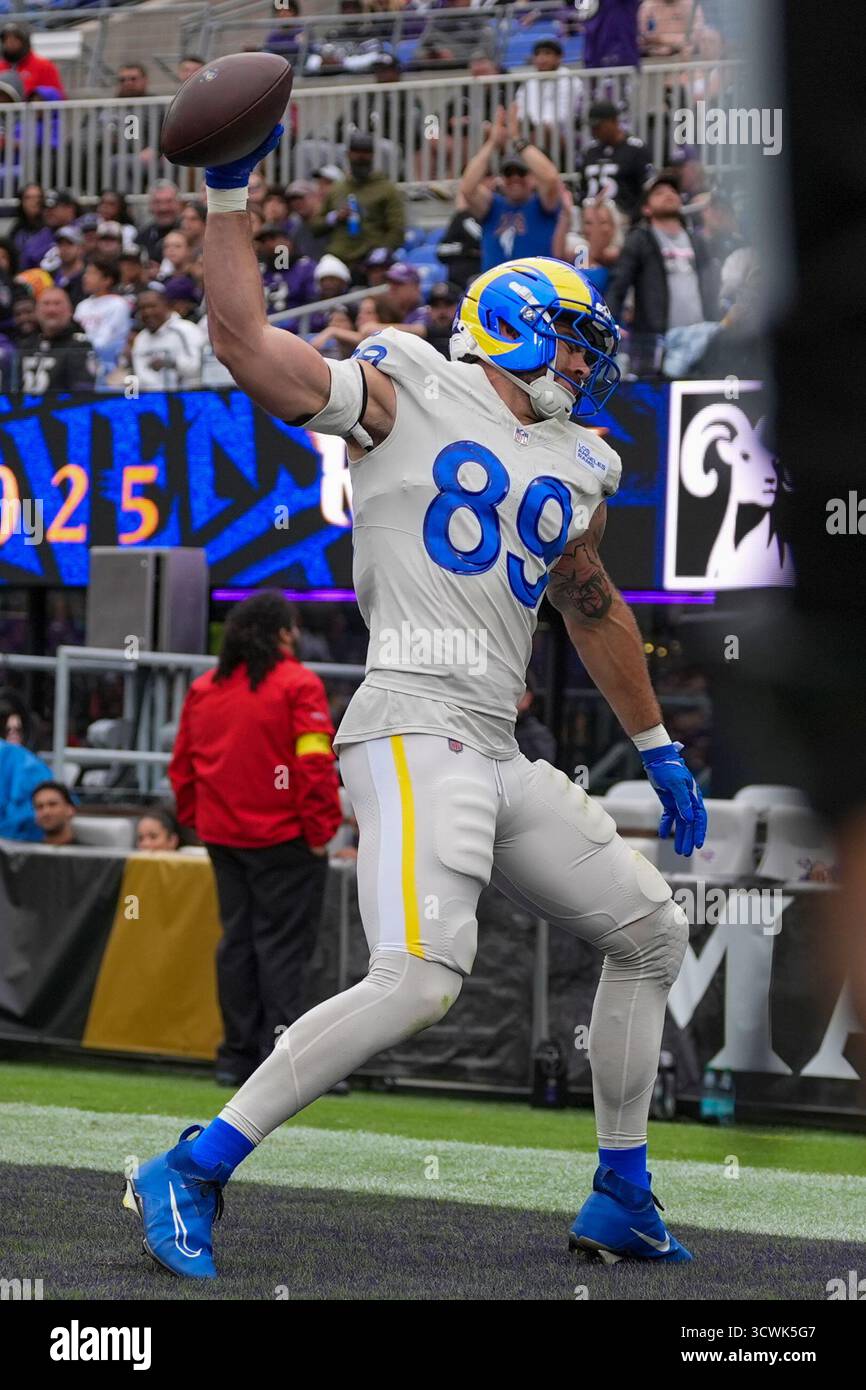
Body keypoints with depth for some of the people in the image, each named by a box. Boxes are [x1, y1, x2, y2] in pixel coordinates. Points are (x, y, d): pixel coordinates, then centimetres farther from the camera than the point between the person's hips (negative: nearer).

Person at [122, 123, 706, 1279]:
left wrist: (660, 753, 41)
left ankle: (622, 1199, 25)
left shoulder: (577, 469, 22)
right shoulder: (403, 395, 2)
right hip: (415, 726, -9)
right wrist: (229, 194, -9)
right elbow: (244, 340, -5)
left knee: (652, 934, 15)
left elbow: (594, 610, 36)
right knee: (419, 979, -26)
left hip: (497, 753, 9)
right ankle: (191, 1173, -22)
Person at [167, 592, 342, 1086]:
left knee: (237, 939, 12)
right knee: (282, 944, -4)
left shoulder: (203, 688, 11)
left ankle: (238, 1055, 12)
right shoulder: (298, 684, -9)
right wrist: (320, 829, -11)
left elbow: (182, 766, 13)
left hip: (223, 837, 6)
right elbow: (315, 763, -16)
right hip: (283, 838, -6)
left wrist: (197, 820, 19)